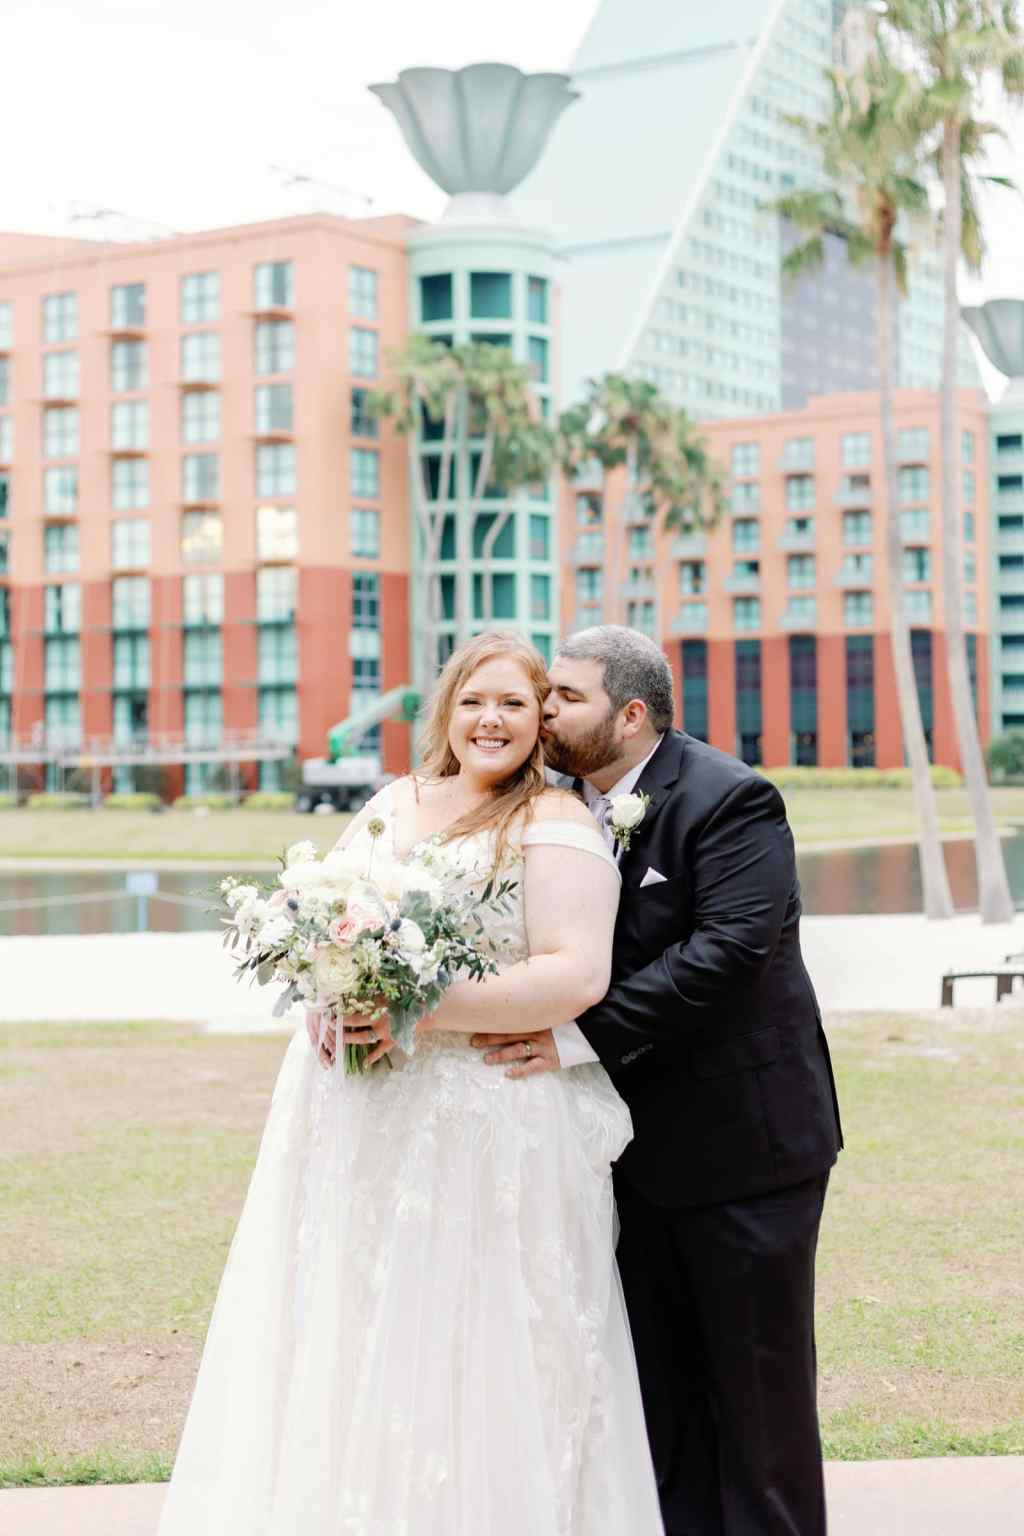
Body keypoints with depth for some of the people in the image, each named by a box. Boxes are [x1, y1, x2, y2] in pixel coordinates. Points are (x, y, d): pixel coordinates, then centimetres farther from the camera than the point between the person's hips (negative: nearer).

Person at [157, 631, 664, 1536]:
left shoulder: (555, 823, -7)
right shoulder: (393, 804, 12)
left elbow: (578, 976, -17)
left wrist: (427, 1011, -21)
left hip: (490, 1130, -6)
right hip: (358, 1123, 6)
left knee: (467, 1355, 1)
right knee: (348, 1344, 11)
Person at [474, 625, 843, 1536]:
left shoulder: (730, 800, -16)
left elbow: (731, 948, -28)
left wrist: (584, 1036, -29)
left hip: (743, 1139, -6)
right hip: (636, 1144, 7)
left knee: (755, 1382, 6)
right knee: (660, 1384, 15)